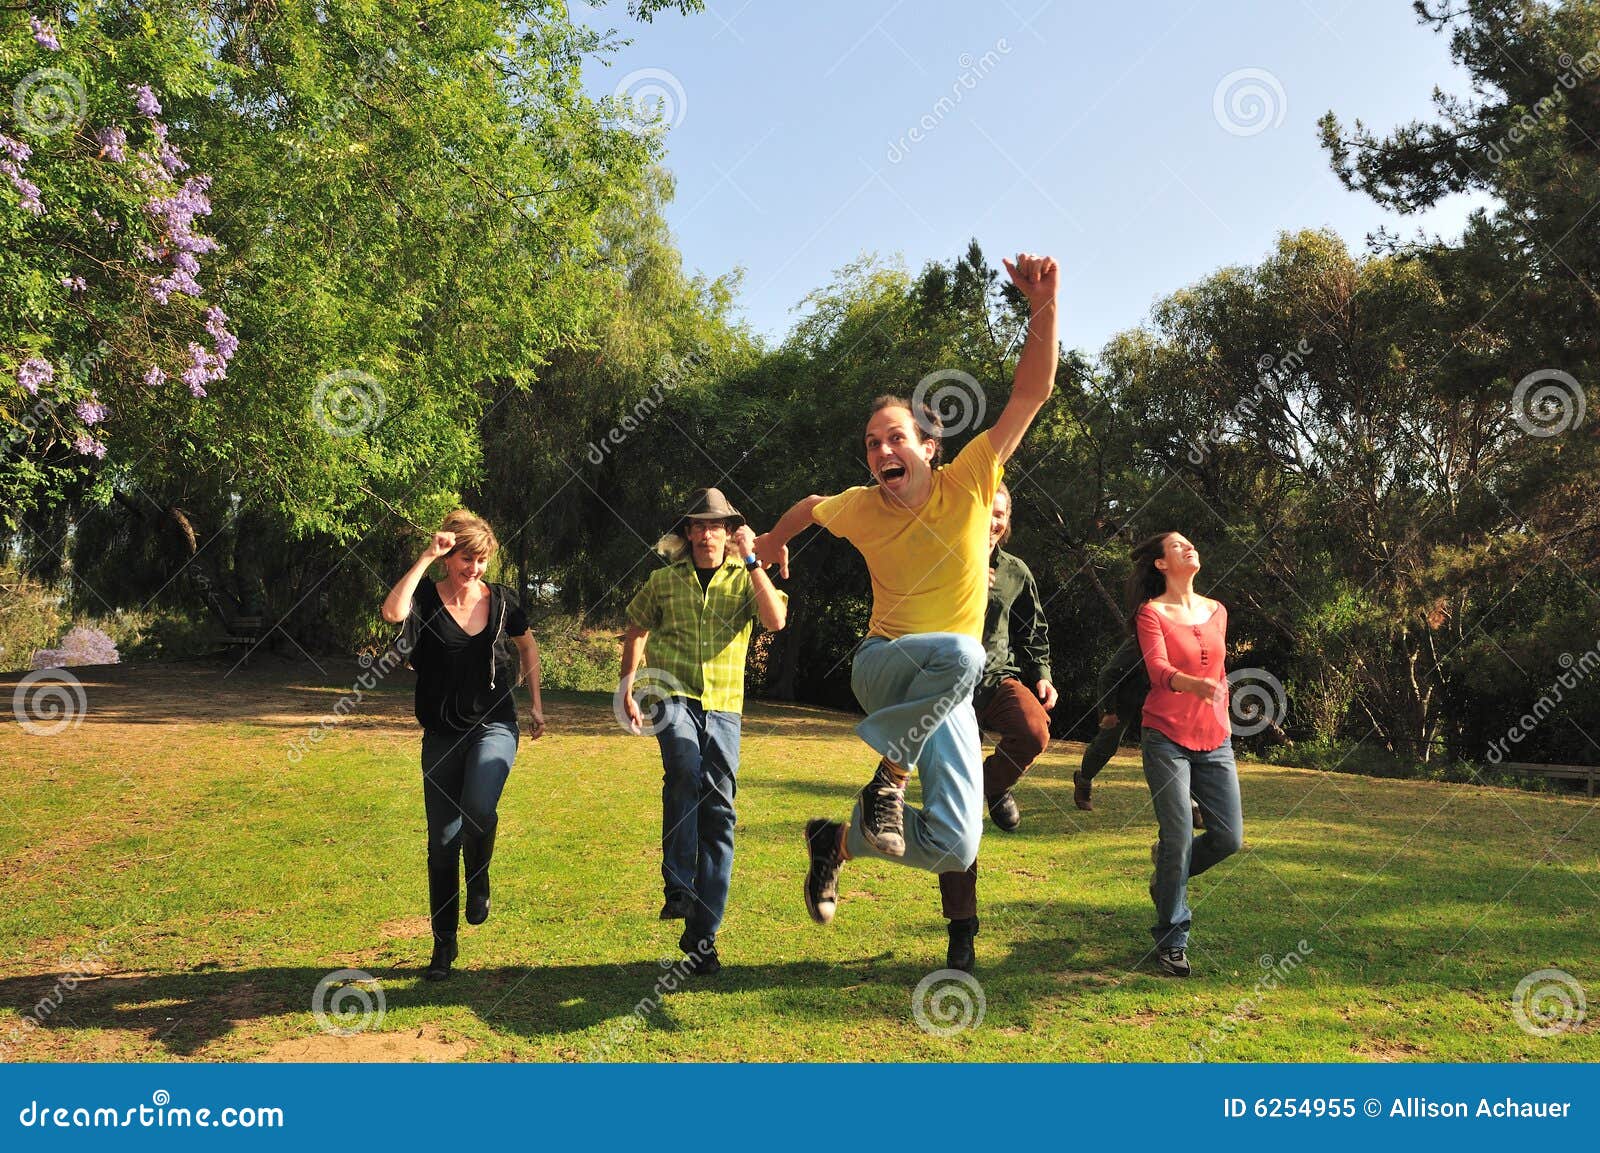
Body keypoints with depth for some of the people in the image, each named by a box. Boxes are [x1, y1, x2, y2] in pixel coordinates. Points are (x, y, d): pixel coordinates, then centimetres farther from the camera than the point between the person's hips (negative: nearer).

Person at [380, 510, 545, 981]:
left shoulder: (501, 600, 0)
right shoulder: (426, 599, -6)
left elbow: (527, 645, 18)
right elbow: (392, 612, -31)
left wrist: (535, 703, 16)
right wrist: (426, 557, -25)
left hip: (495, 726, 0)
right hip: (442, 734, 1)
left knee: (479, 807, -29)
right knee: (442, 842, 5)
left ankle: (479, 882, 3)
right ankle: (444, 945, 21)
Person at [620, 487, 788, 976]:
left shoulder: (745, 579, 7)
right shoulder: (664, 579, 10)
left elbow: (776, 619, -12)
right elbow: (636, 629, 22)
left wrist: (751, 561, -15)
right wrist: (628, 682, 12)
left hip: (723, 704, 1)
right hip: (672, 695, -1)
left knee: (718, 813, 0)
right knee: (684, 766, -33)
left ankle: (702, 935, 8)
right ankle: (678, 888, -28)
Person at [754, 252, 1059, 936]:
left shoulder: (969, 483, -6)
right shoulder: (860, 508, -4)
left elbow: (1032, 393, -12)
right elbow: (811, 508, 21)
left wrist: (1043, 306, -23)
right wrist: (773, 541, 39)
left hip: (948, 696, 2)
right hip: (883, 668, -2)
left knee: (955, 850, -10)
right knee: (960, 652, -39)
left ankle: (838, 838, 12)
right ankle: (891, 772, -20)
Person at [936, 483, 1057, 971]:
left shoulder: (1015, 572, 10)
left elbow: (1034, 632, 20)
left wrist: (1041, 676, 6)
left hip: (1000, 677, 2)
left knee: (1034, 731, -36)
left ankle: (993, 785, -1)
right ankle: (961, 928, 11)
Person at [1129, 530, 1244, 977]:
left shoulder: (1217, 611, 11)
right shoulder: (1152, 613, -5)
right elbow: (1159, 669, -21)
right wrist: (1195, 684, -41)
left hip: (1215, 740, 5)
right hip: (1167, 739, -5)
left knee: (1229, 838, -1)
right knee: (1179, 837, -9)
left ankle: (1167, 870, 28)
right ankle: (1171, 940, 5)